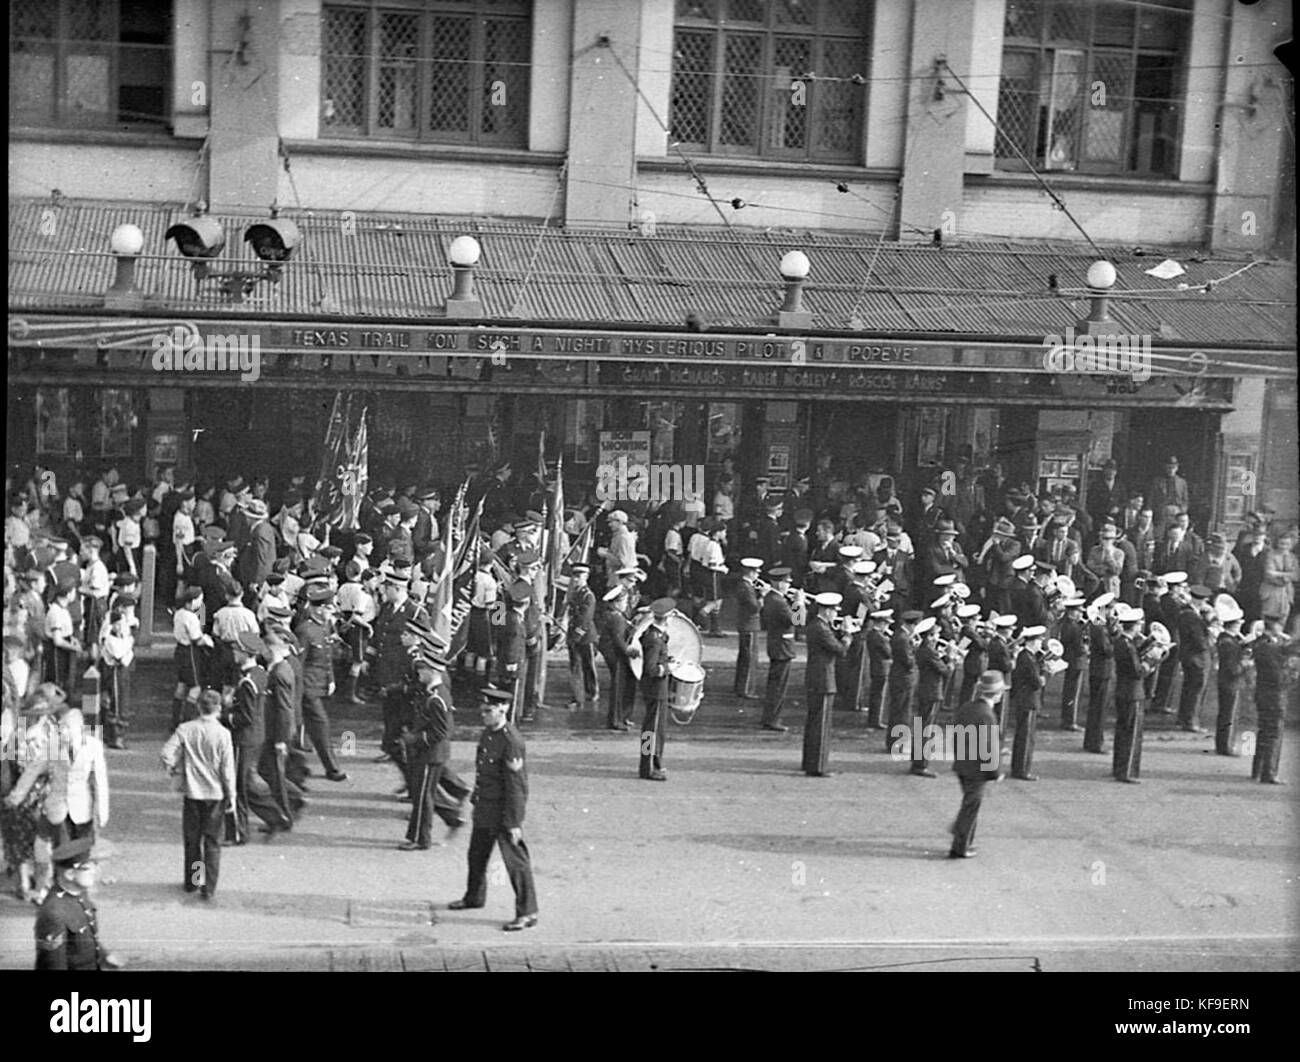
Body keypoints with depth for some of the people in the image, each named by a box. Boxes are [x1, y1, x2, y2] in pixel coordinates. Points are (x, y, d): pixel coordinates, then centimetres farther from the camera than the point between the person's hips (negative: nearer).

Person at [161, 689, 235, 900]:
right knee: (212, 842, 7)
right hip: (216, 794, -2)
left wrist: (175, 771, 8)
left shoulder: (185, 729, -7)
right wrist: (231, 796, 1)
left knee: (192, 839, 16)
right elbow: (227, 769, -9)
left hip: (191, 791, 2)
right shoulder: (222, 733, -12)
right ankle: (209, 888, 6)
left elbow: (167, 754, -13)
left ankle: (191, 882, 27)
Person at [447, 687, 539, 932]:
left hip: (504, 811, -9)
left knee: (516, 861, -2)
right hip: (485, 810, 9)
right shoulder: (487, 733, 5)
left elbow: (516, 785, -22)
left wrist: (514, 823, -21)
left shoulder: (512, 741, -23)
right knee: (476, 855, 23)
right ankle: (474, 897, 43)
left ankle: (527, 913, 5)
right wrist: (476, 801, 20)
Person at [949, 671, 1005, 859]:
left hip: (961, 766, 8)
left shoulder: (965, 707, 3)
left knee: (970, 804, 23)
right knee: (971, 807, 4)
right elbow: (990, 749, -22)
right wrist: (996, 772, -12)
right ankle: (960, 848, 11)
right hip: (977, 770, -8)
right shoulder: (986, 716, -24)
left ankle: (965, 842, 30)